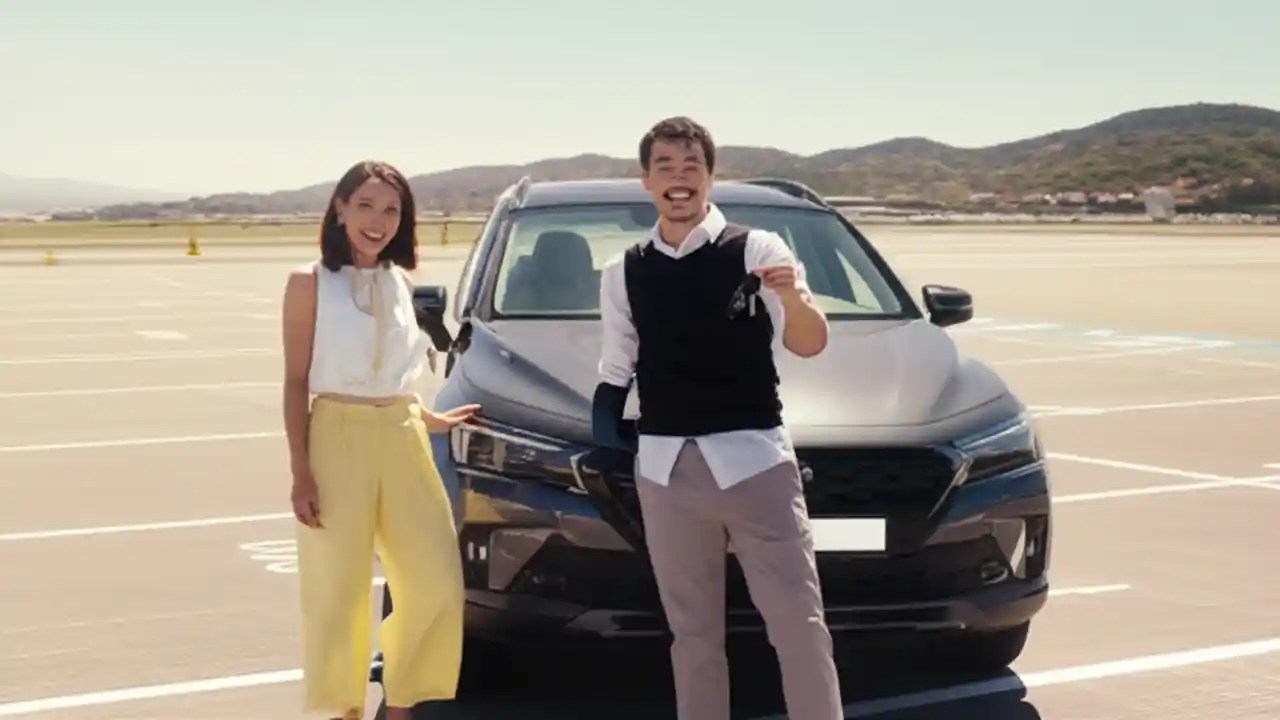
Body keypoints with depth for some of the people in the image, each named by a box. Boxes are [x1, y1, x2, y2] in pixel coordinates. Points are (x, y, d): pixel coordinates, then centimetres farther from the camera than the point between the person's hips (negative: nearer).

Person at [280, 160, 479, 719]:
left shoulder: (400, 281, 9)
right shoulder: (310, 282, -5)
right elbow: (296, 383, -5)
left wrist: (429, 420, 20)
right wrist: (301, 473, -10)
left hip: (403, 440, 5)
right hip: (339, 440, -5)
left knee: (436, 583, 3)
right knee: (339, 591, 2)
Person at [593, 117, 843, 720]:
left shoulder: (755, 249, -1)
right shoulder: (624, 273, 9)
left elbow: (809, 344, -10)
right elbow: (615, 372, 16)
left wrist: (791, 297, -29)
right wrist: (603, 449, 7)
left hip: (752, 456, -3)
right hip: (666, 467, 3)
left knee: (798, 619, -6)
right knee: (692, 629, 11)